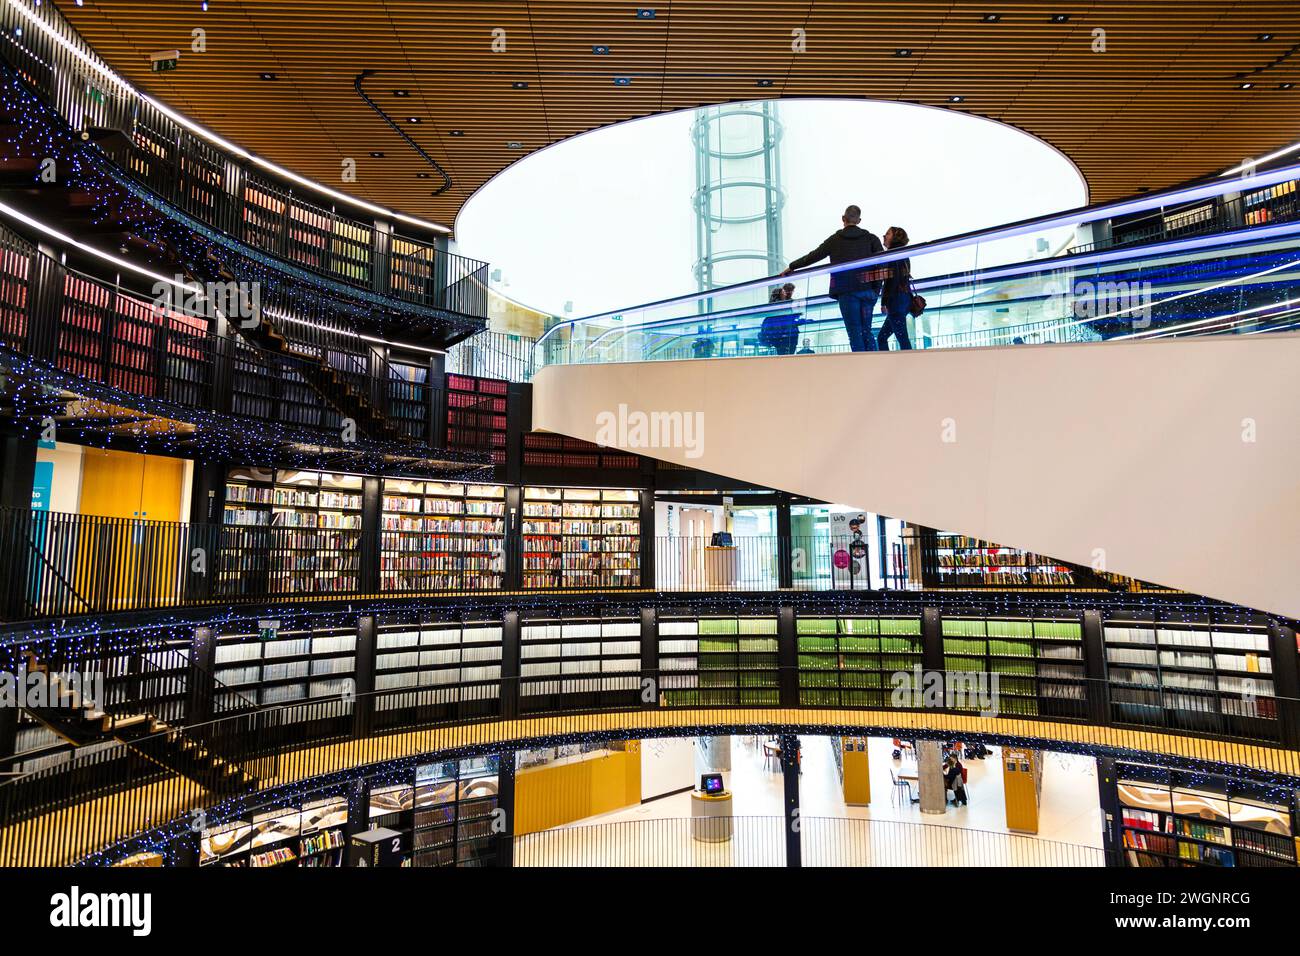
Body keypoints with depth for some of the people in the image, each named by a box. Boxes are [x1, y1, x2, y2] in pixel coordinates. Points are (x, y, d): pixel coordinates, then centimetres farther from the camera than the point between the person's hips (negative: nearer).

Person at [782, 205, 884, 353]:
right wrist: (876, 288, 6)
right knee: (866, 332, 6)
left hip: (846, 290, -2)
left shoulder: (835, 239, 8)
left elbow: (813, 256, 15)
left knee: (855, 332, -2)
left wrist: (792, 267, 26)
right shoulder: (871, 238, 11)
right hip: (868, 290, 2)